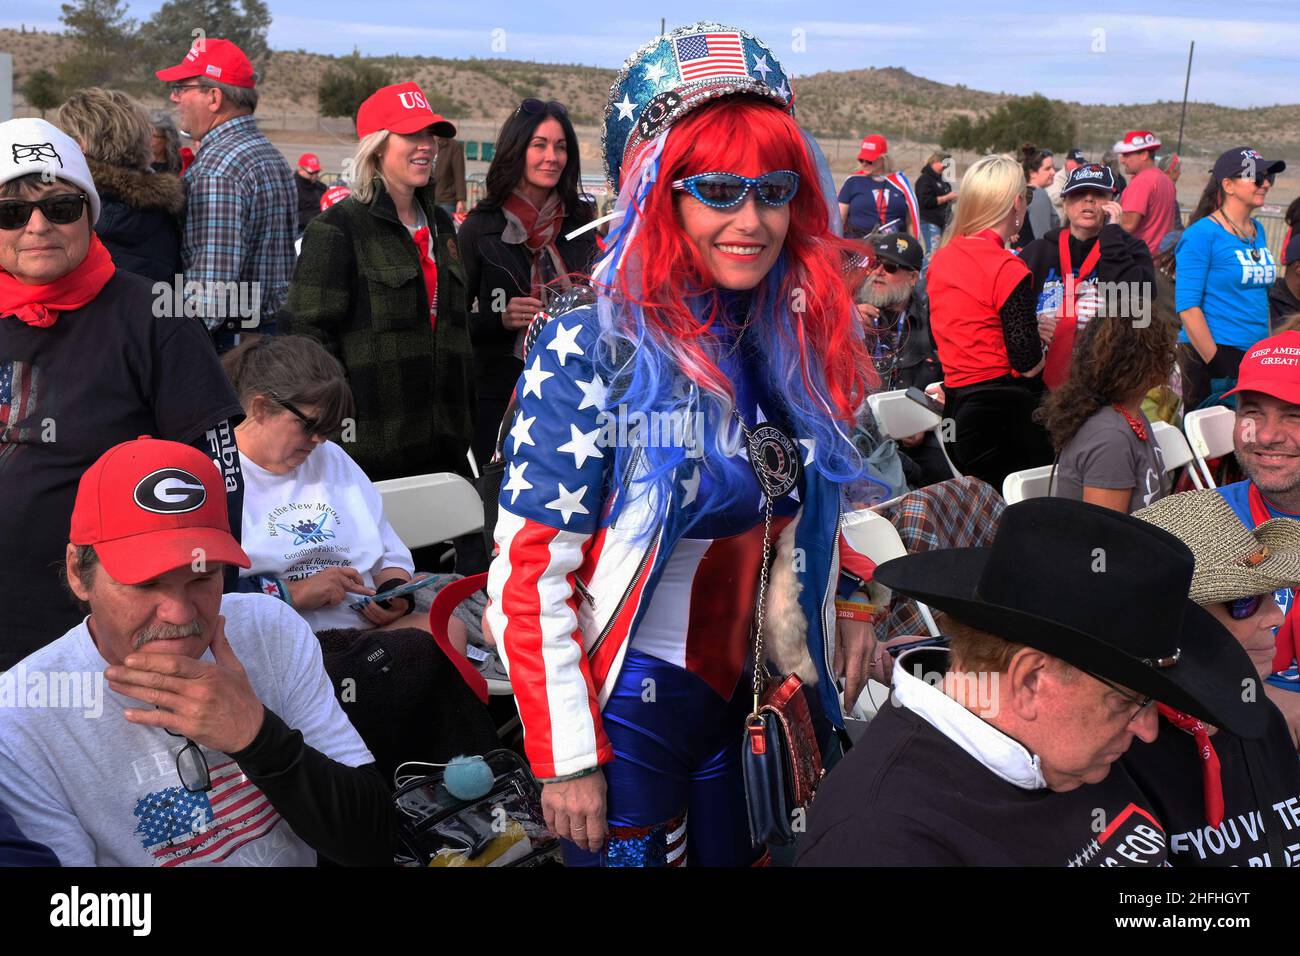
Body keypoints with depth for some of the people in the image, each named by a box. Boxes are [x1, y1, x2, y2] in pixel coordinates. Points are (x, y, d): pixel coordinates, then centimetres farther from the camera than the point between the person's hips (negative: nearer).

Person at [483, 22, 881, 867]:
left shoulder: (792, 345, 0)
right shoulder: (590, 353, -18)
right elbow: (528, 574, -18)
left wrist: (854, 600, 3)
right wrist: (566, 757, -17)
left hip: (742, 700, 6)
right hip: (624, 707, -6)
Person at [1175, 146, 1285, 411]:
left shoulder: (1258, 231, 13)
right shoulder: (1202, 233, -10)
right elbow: (1187, 307, -16)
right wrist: (1217, 364, -18)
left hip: (1256, 356, 7)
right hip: (1210, 352, -7)